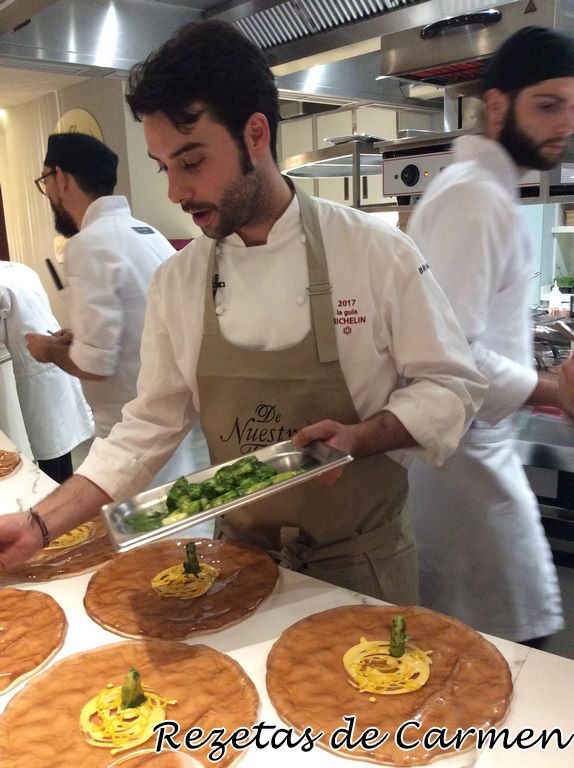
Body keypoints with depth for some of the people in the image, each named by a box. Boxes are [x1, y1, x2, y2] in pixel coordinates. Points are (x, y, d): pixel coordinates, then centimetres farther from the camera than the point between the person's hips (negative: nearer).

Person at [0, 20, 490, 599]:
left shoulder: (374, 251, -15)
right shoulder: (176, 281, -5)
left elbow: (450, 385, -9)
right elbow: (149, 426, 0)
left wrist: (358, 438, -26)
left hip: (363, 559, -2)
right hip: (243, 557, 3)